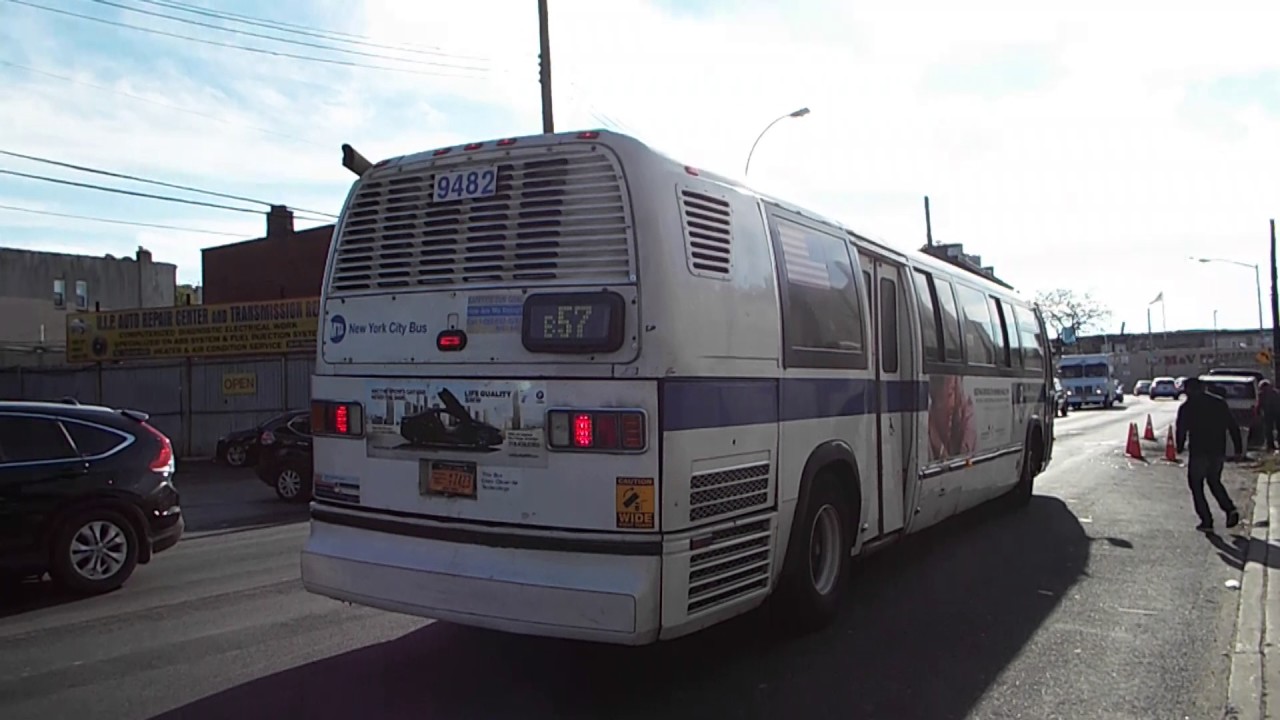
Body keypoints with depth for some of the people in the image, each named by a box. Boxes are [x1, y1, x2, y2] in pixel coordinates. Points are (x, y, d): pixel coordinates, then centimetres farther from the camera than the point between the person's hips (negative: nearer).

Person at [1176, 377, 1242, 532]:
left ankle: (1206, 521, 1)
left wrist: (1180, 448, 5)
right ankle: (1230, 509, 3)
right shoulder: (1220, 403, 8)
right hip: (1218, 451, 5)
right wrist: (1238, 447, 10)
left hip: (1199, 452, -5)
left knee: (1196, 485, 6)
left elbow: (1181, 430, -7)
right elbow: (1233, 426, 8)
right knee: (1214, 481, 23)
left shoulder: (1187, 407, -5)